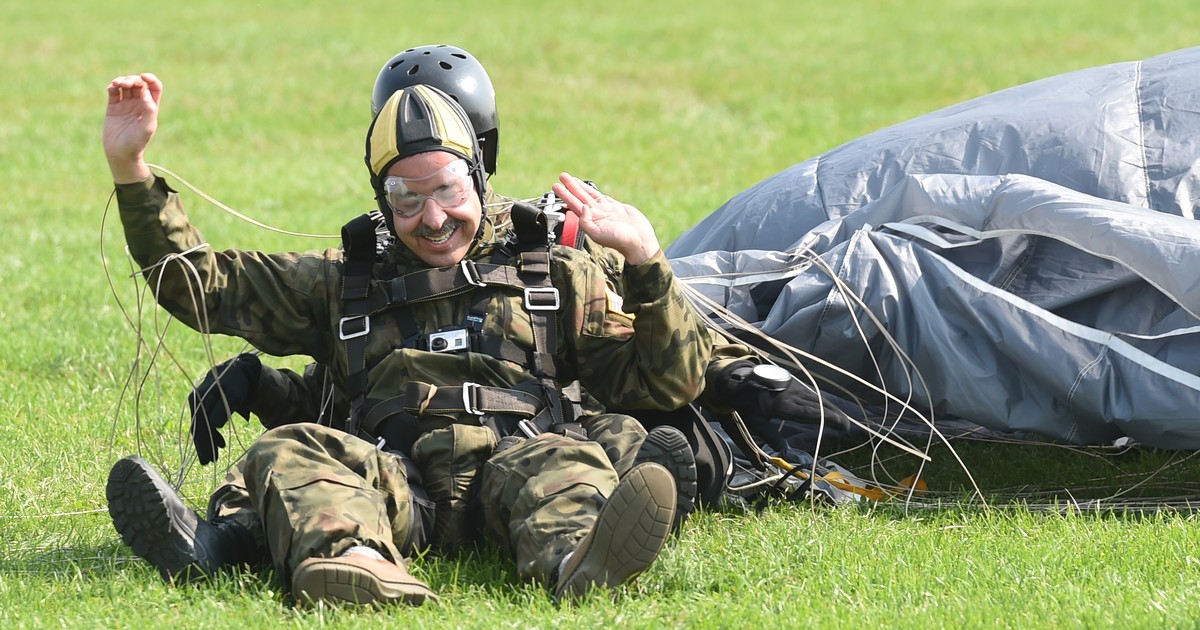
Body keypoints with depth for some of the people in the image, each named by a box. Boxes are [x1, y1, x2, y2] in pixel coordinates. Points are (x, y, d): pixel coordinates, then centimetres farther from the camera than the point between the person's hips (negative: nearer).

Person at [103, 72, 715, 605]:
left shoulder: (560, 277, 28)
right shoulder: (343, 284, 33)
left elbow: (668, 383, 20)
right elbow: (197, 281, 32)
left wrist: (645, 261, 7)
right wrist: (130, 170, 21)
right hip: (389, 476, 1)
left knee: (561, 465, -36)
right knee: (287, 452, -30)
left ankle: (581, 560, -73)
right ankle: (354, 564, -64)